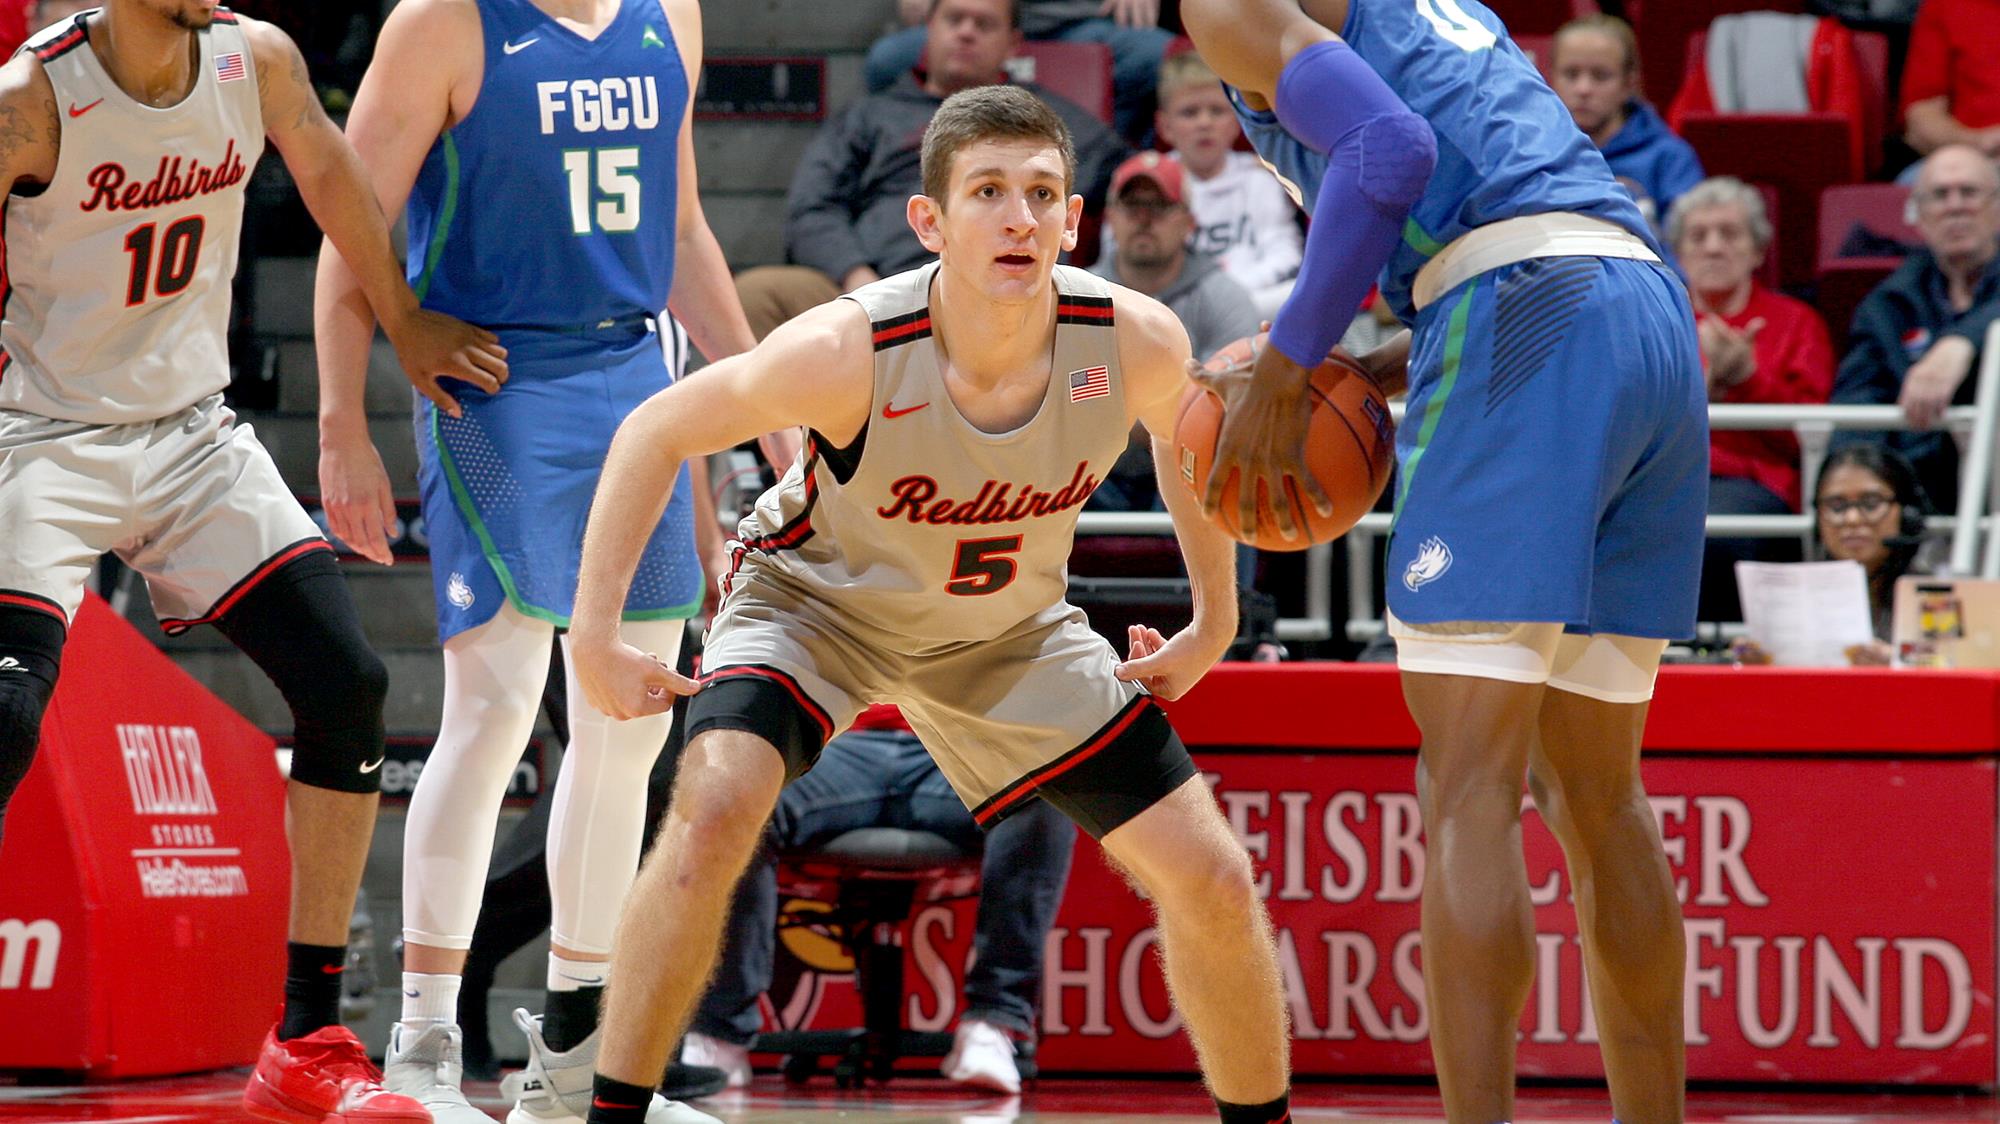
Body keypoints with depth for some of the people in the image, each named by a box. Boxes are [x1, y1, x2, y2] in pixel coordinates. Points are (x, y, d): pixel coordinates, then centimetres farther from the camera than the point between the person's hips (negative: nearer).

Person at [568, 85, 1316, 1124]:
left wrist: (1214, 625, 7)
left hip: (1008, 629, 3)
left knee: (1211, 882, -2)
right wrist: (595, 632, -25)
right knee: (714, 810, -32)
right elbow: (658, 432, -21)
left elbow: (1187, 432, 0)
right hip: (817, 598, -3)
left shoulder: (1134, 341, -26)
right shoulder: (851, 351, -35)